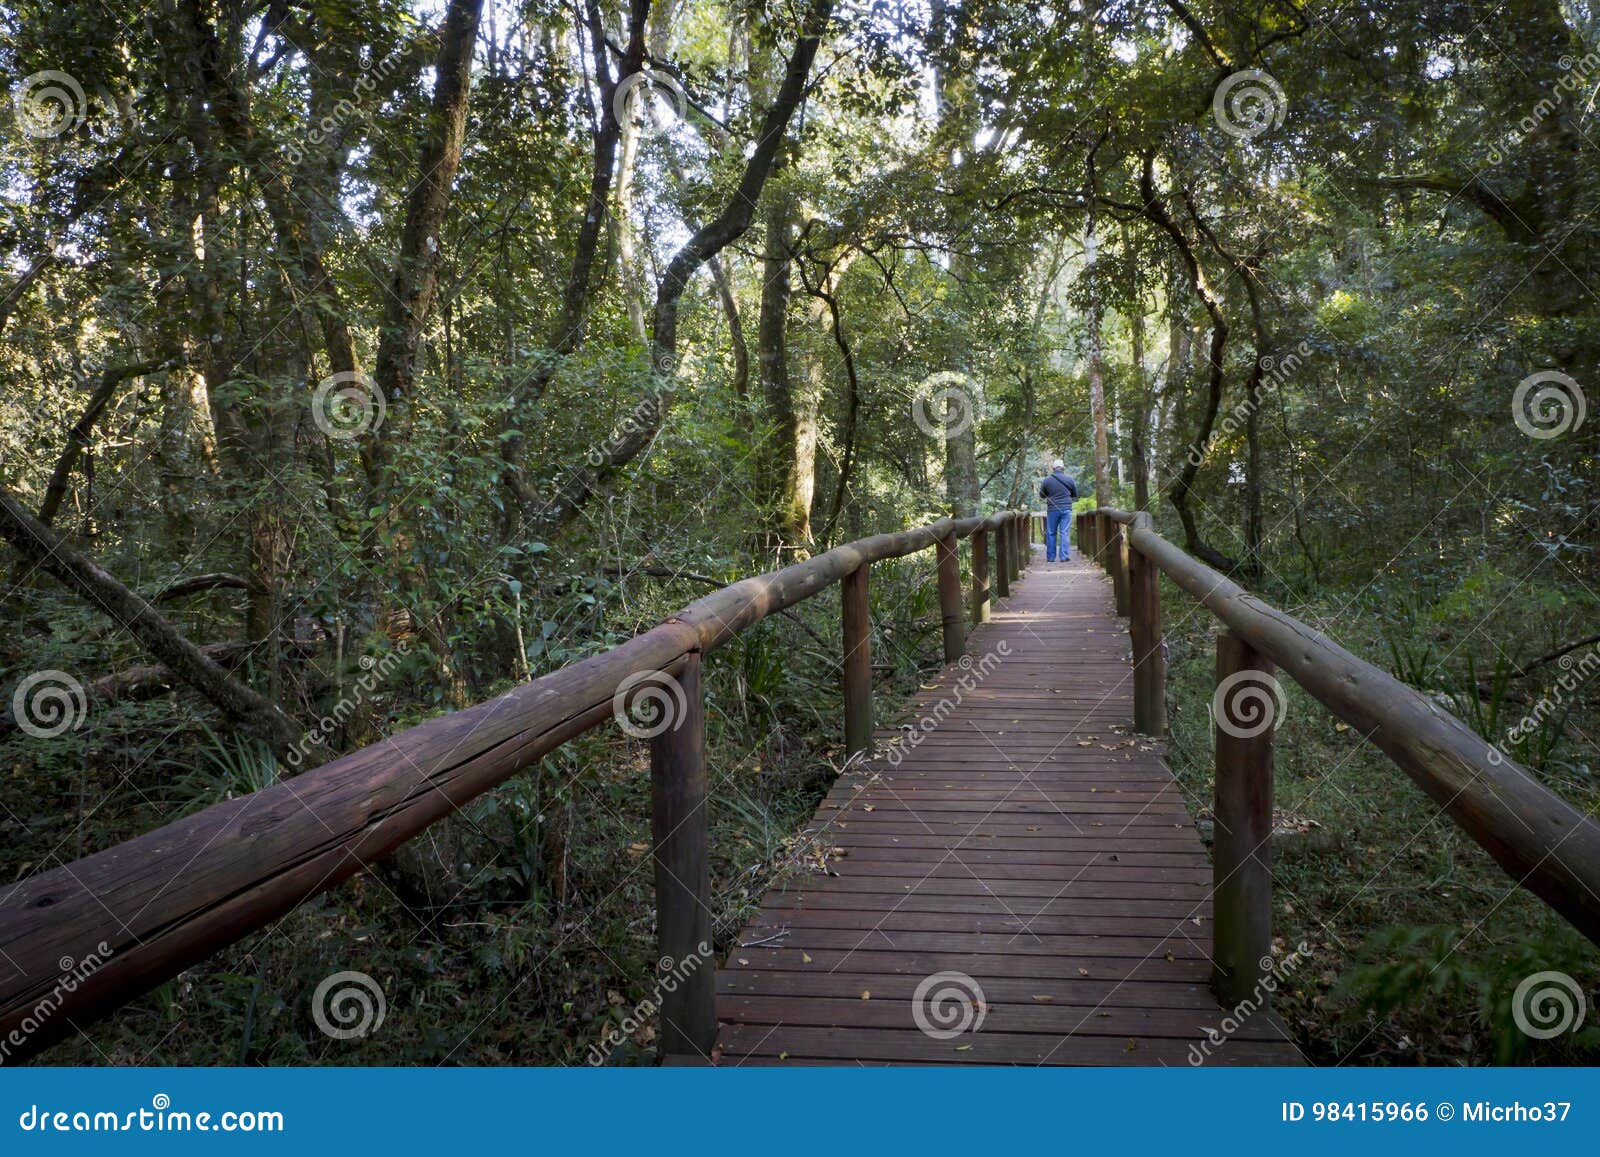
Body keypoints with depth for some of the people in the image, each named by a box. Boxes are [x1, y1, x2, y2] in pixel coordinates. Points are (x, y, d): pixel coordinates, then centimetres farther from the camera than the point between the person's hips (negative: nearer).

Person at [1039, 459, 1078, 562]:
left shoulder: (1047, 480, -2)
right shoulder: (1069, 480, 0)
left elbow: (1042, 495, 10)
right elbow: (1075, 495, 12)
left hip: (1053, 509, 0)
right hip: (1066, 509, 0)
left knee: (1051, 533, 7)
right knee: (1064, 533, 2)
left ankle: (1050, 557, 8)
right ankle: (1064, 556, -3)